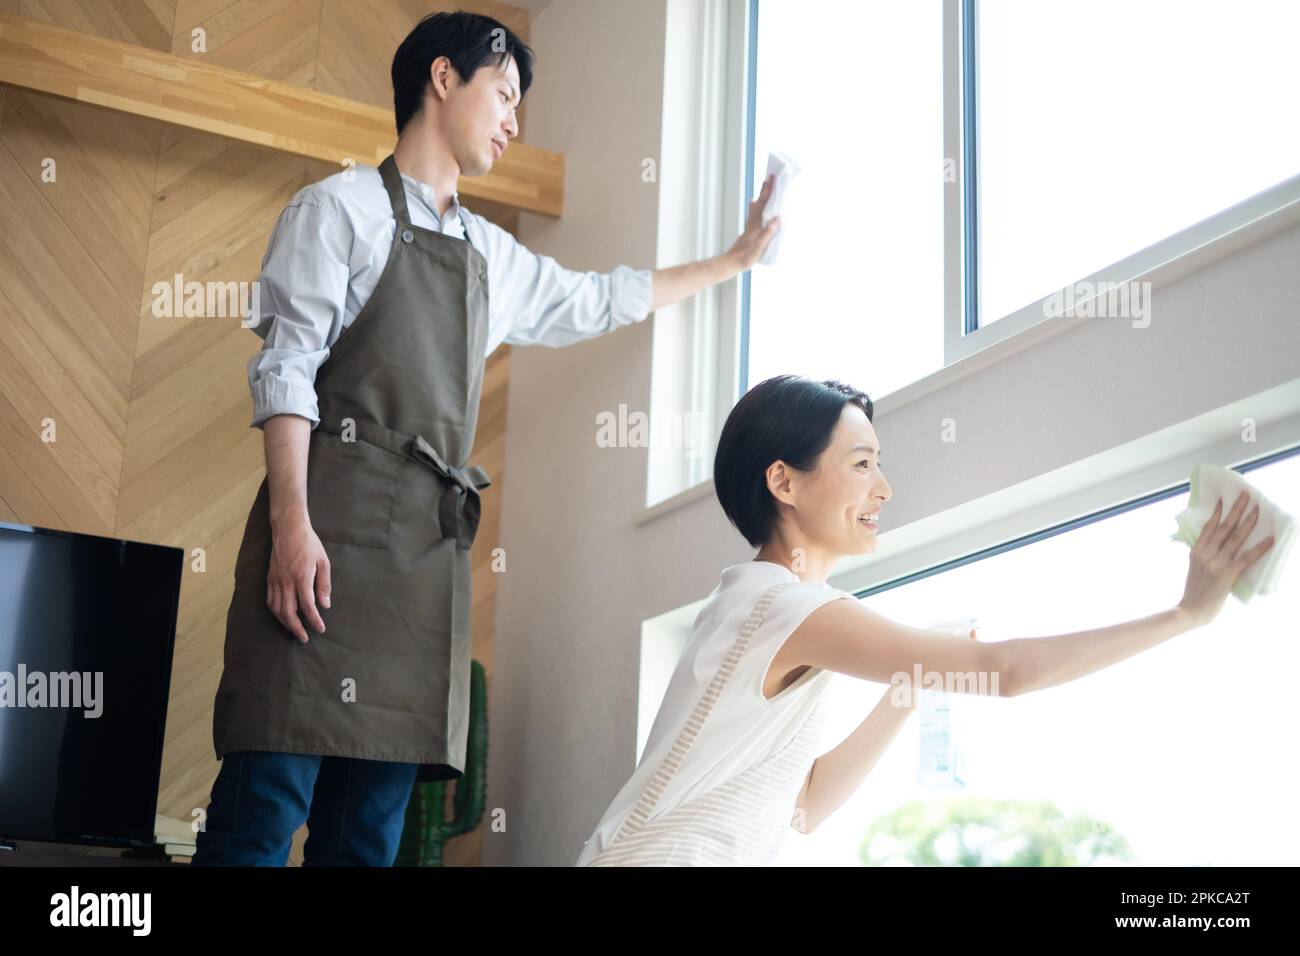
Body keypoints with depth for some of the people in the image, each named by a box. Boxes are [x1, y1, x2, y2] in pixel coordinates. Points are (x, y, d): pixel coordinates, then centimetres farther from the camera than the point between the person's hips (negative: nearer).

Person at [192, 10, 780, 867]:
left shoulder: (492, 256, 24)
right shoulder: (342, 207, 5)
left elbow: (597, 301, 38)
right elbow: (287, 364, -4)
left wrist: (734, 261, 44)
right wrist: (291, 523, -17)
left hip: (432, 554, 6)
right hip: (331, 530, -6)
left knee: (371, 826, 3)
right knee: (269, 800, -14)